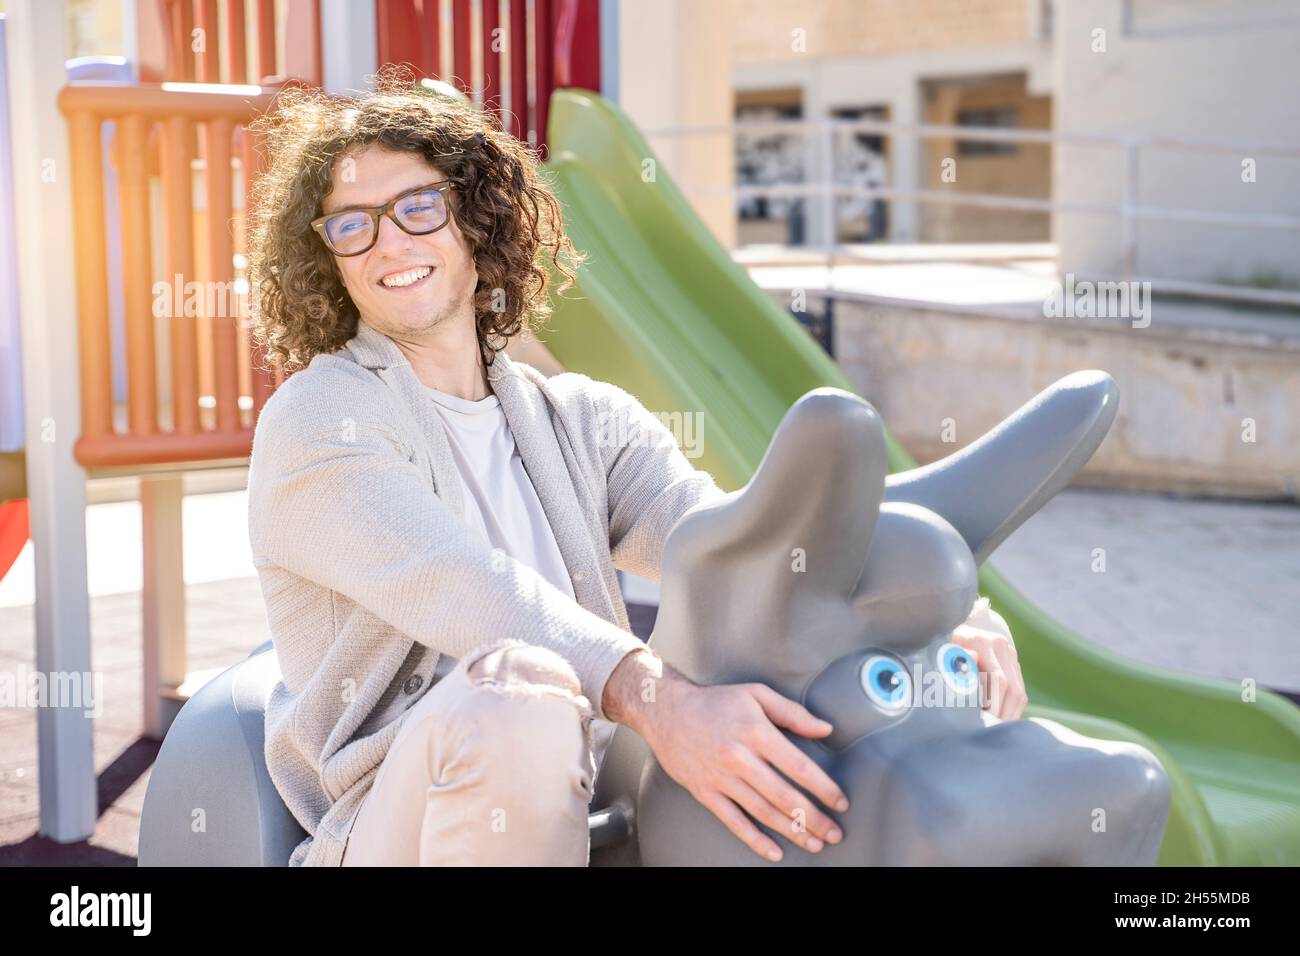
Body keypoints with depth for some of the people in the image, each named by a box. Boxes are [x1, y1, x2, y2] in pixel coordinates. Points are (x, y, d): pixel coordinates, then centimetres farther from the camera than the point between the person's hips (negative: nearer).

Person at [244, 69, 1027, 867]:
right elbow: (459, 591, -20)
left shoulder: (581, 420, 15)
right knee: (519, 697, -36)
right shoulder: (318, 420, -1)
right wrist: (656, 697, -37)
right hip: (394, 827, -4)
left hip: (587, 813, 4)